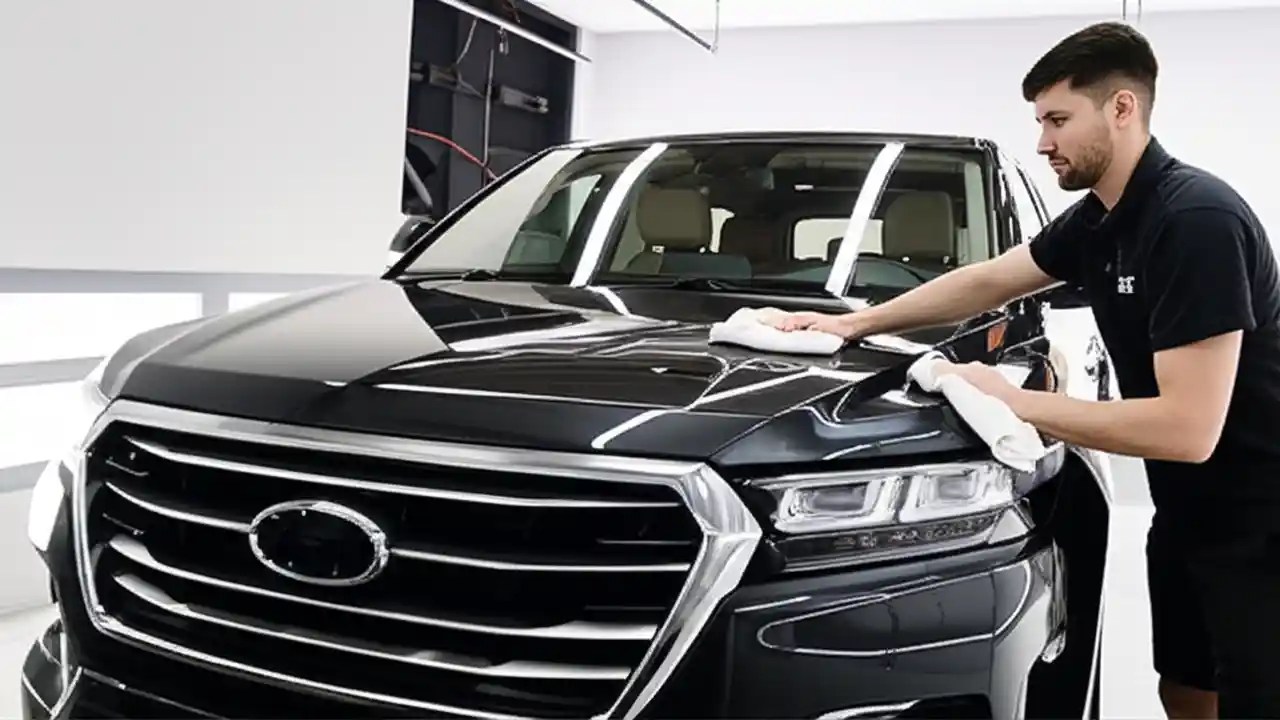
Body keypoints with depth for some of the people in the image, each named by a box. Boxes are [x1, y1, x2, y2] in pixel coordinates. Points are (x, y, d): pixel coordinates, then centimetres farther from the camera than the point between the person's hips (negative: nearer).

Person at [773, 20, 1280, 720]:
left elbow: (1188, 428, -29)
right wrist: (852, 324, 14)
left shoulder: (1197, 219, -26)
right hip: (1187, 511, 9)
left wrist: (1014, 401, -22)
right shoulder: (1095, 219, 3)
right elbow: (987, 281, 17)